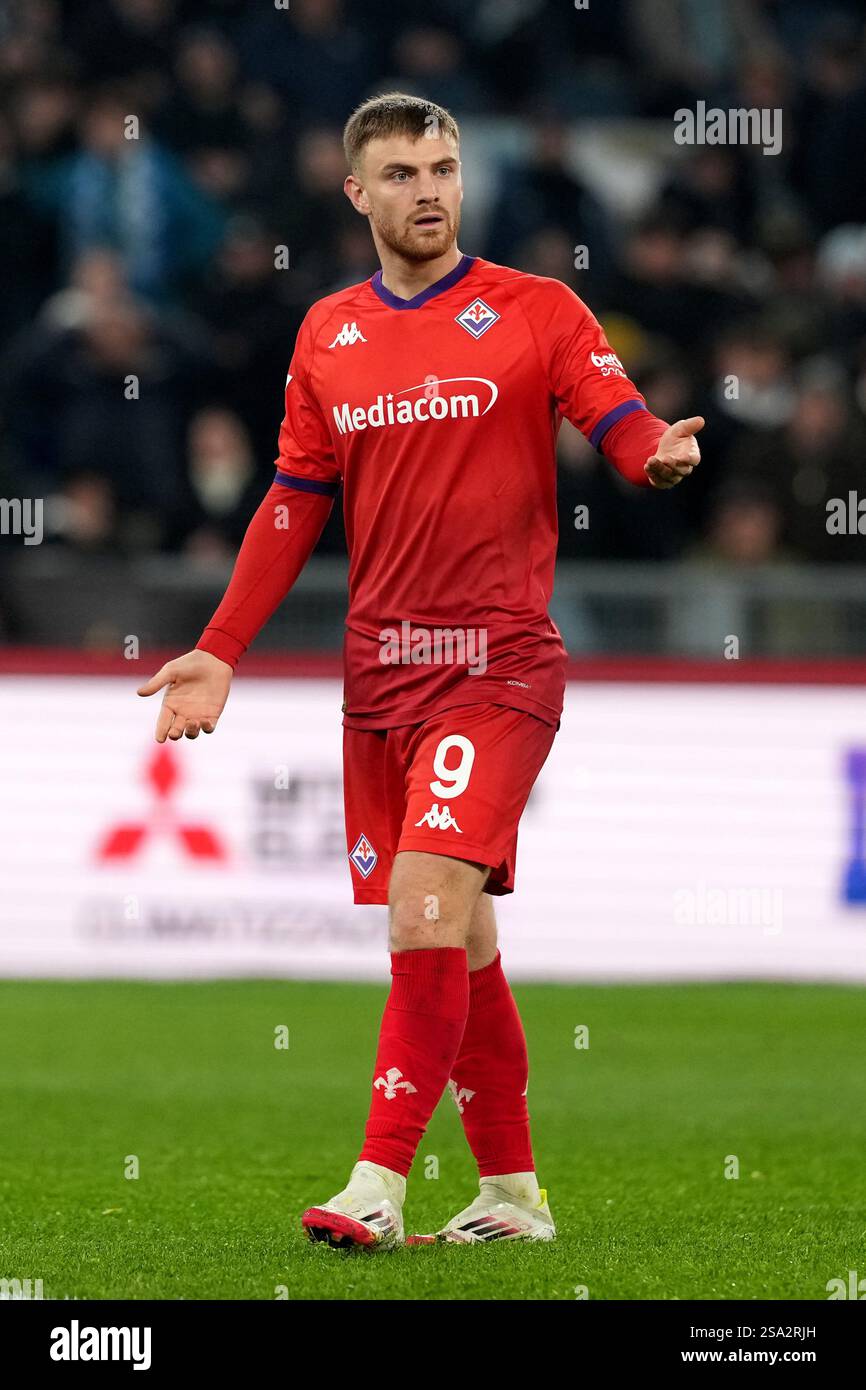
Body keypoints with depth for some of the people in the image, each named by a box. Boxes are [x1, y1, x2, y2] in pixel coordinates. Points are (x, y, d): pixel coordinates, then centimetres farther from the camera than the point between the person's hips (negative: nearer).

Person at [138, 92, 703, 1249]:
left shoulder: (536, 312, -1)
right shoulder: (328, 336, 12)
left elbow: (627, 430, -8)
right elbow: (294, 505, 17)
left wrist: (660, 455, -32)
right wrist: (220, 653, 12)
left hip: (497, 665, -5)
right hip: (380, 670, 5)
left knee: (426, 909, -18)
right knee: (455, 941, 9)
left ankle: (380, 1182, -17)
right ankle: (513, 1193, 17)